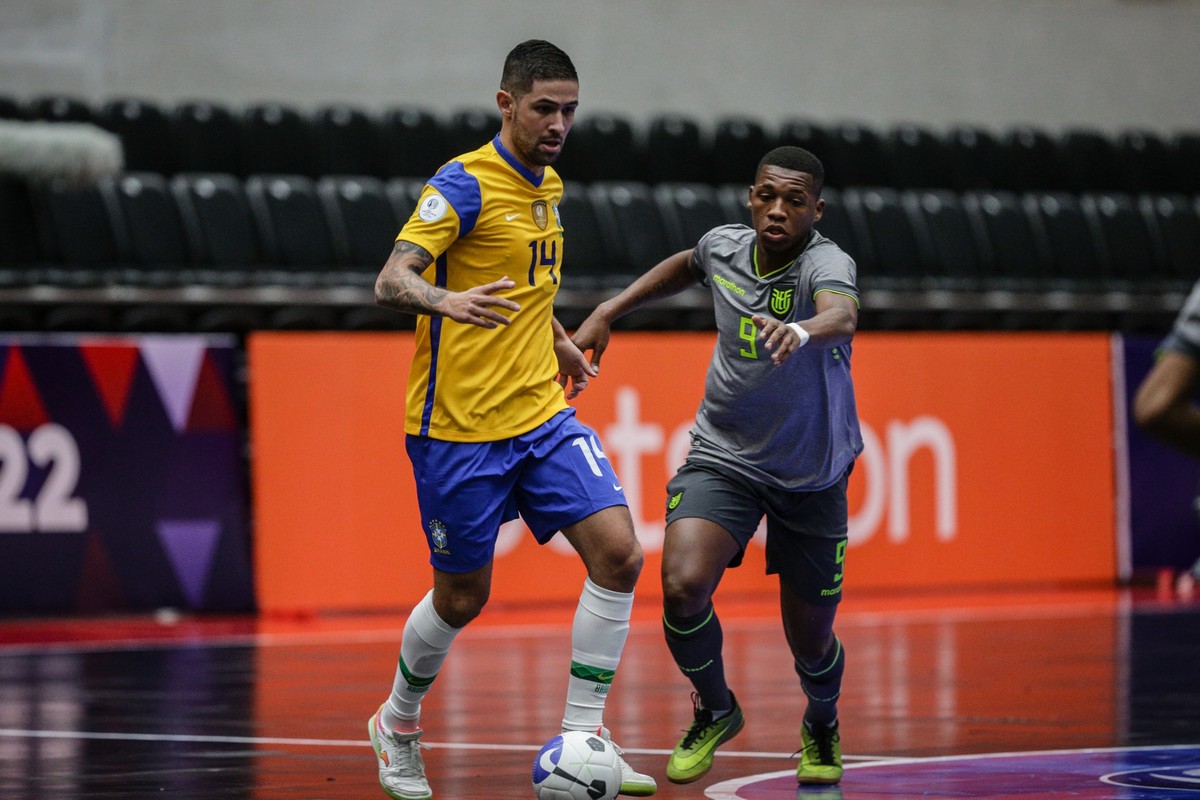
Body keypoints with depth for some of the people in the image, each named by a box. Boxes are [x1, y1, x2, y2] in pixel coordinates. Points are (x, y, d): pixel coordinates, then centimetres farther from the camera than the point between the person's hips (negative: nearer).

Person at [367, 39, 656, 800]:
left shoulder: (548, 185, 11)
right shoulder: (464, 185, -13)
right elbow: (391, 281, -24)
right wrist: (445, 299, -43)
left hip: (542, 415, 6)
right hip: (459, 428, -6)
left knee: (619, 554, -10)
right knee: (462, 598, 3)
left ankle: (581, 737, -4)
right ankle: (398, 724, 31)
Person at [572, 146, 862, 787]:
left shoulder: (825, 263, -23)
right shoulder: (724, 247, -6)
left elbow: (842, 315, -48)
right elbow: (686, 266, 21)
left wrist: (803, 330, -70)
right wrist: (607, 313, 18)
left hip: (810, 476, -2)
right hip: (722, 457, 2)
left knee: (811, 641, 6)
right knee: (683, 585, -23)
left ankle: (822, 729, 43)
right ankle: (714, 711, 6)